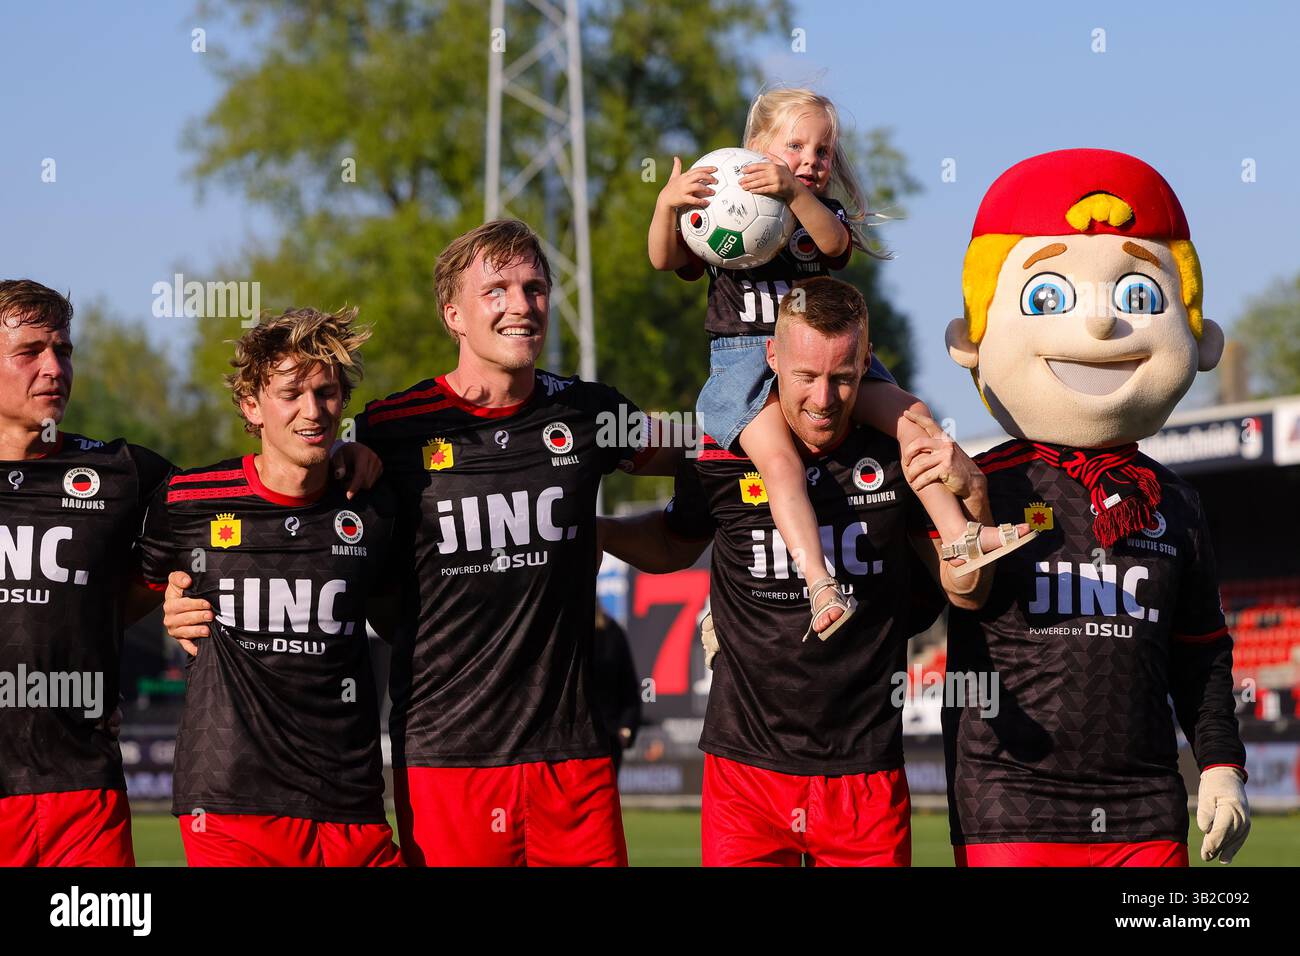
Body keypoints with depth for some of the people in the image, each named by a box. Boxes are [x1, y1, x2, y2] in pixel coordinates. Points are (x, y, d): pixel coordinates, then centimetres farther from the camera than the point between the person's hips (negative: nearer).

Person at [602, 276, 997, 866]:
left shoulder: (898, 457, -1)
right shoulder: (725, 456, -3)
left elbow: (966, 592, 5)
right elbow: (675, 545, 19)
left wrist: (971, 494, -11)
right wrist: (590, 529, 2)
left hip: (866, 773, 1)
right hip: (747, 767, 0)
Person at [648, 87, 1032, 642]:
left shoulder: (825, 216, 14)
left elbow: (834, 242, -12)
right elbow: (666, 260, -5)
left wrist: (794, 193, -32)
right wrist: (667, 204, -26)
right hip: (744, 360, -4)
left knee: (912, 415, -11)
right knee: (779, 459, -29)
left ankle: (957, 535, -10)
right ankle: (820, 585, -38)